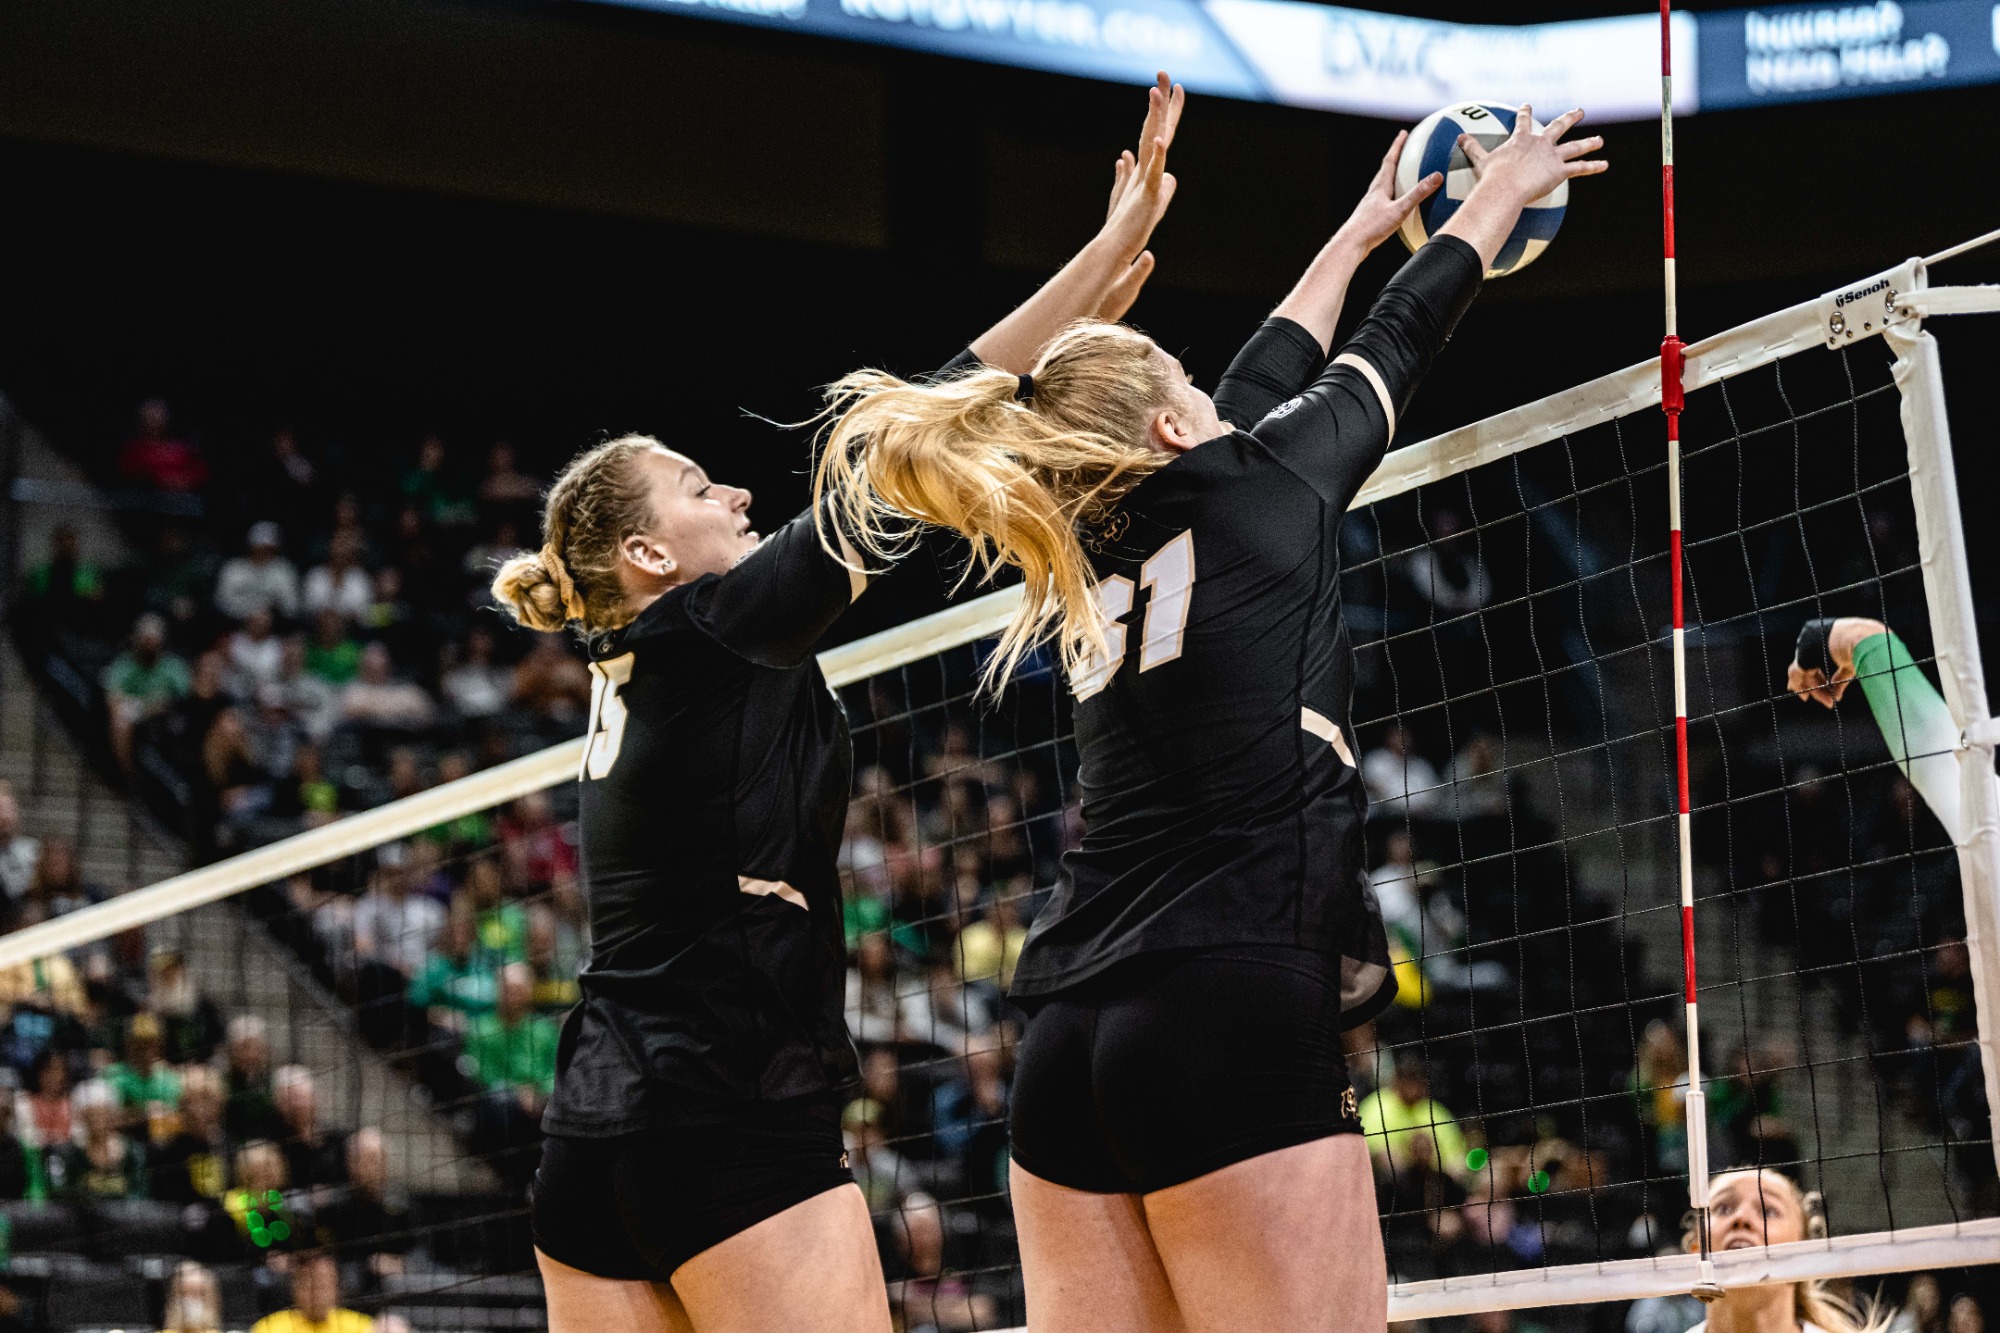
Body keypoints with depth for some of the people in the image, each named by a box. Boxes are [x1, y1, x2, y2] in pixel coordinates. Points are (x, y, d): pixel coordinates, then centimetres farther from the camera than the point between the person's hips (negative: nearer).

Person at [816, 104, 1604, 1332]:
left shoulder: (1091, 566, 21)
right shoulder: (1255, 488, 5)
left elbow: (1263, 384, 37)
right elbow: (1401, 340, 23)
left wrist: (1359, 232, 51)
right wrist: (1504, 186, 40)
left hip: (1071, 1047, 7)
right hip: (1240, 1022, -7)